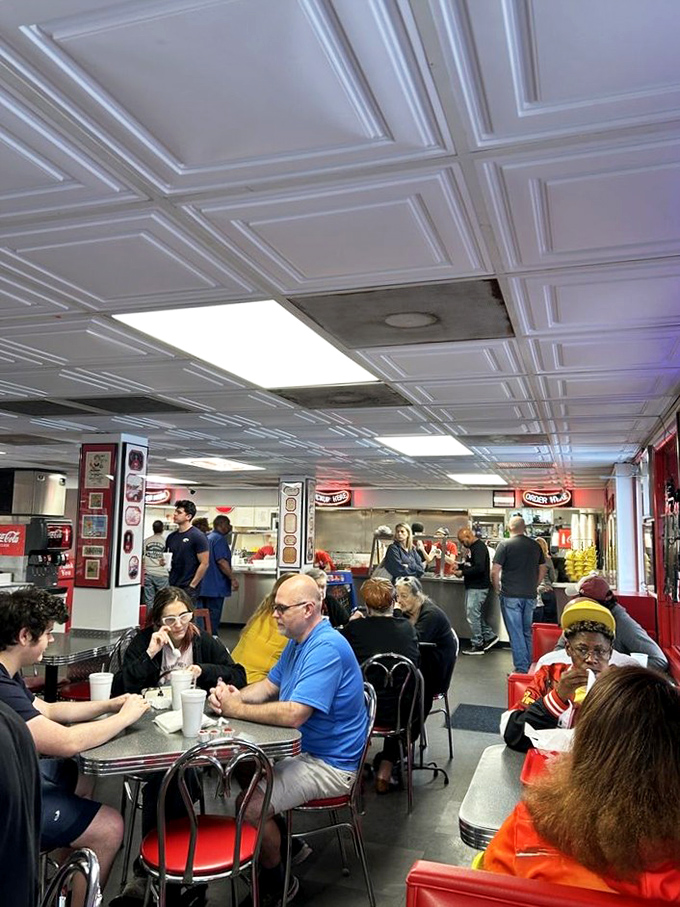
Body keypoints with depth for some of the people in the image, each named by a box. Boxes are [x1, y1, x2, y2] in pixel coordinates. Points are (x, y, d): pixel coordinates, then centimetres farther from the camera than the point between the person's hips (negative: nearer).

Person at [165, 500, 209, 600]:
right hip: (172, 586, 6)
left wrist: (192, 586, -12)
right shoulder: (171, 537, 11)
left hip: (188, 588, -6)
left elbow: (204, 564, -11)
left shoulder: (198, 536, -8)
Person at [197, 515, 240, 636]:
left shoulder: (207, 538, 14)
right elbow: (221, 561, -20)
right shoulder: (219, 539, -13)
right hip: (216, 585, -9)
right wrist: (233, 579, -16)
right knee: (214, 616, -4)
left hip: (205, 584, 9)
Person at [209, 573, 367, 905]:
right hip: (301, 749, 10)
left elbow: (293, 715, -32)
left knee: (250, 807, -20)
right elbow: (269, 686, 12)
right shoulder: (298, 641, 8)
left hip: (328, 765, -10)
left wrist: (238, 709, -21)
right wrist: (234, 695, -9)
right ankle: (286, 842, 23)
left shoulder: (326, 648, -26)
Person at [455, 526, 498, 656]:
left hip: (478, 587, -10)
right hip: (472, 586, 10)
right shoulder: (473, 547, 14)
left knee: (473, 615, -4)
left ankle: (477, 646, 5)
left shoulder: (479, 548, -18)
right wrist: (460, 565, 7)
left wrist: (462, 572, -18)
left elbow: (479, 568, -27)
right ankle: (490, 636, 25)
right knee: (475, 614, 16)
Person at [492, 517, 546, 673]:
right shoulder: (535, 545, 7)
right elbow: (543, 569, 16)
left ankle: (521, 668, 2)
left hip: (511, 596, -5)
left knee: (516, 633, 1)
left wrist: (498, 589, 3)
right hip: (530, 596, 5)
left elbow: (495, 572, -11)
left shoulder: (505, 544, -8)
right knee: (527, 631, 16)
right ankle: (529, 665, 21)